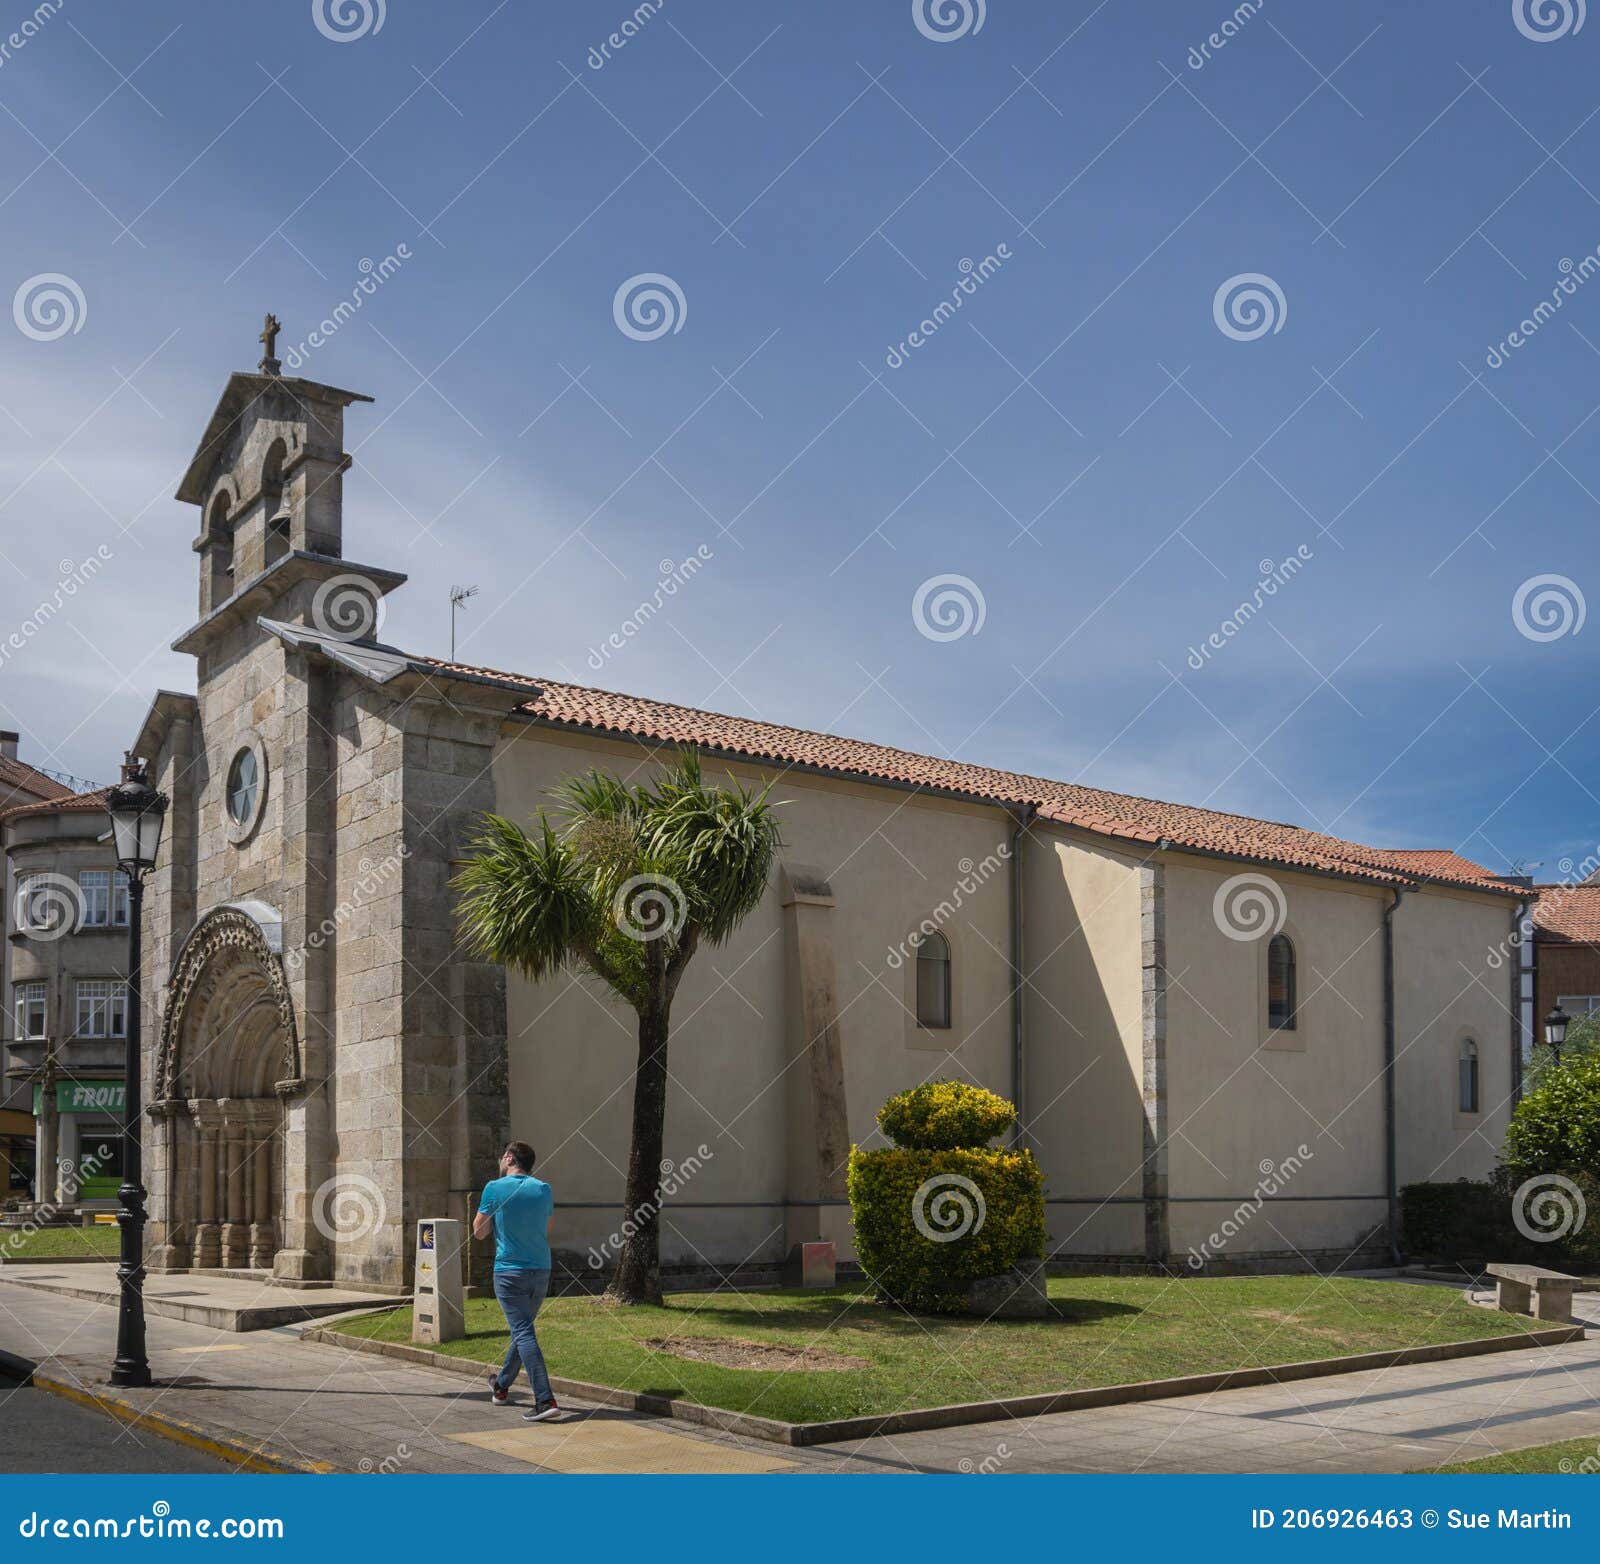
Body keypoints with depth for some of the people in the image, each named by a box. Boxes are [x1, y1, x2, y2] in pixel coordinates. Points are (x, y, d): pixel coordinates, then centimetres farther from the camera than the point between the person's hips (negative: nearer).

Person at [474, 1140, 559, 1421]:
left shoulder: (494, 1189, -7)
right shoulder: (543, 1189, 4)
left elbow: (479, 1232, 1)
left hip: (509, 1271, -5)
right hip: (541, 1270, 5)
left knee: (524, 1334, -9)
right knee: (522, 1330, 21)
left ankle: (545, 1400, -19)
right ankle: (502, 1386, 39)